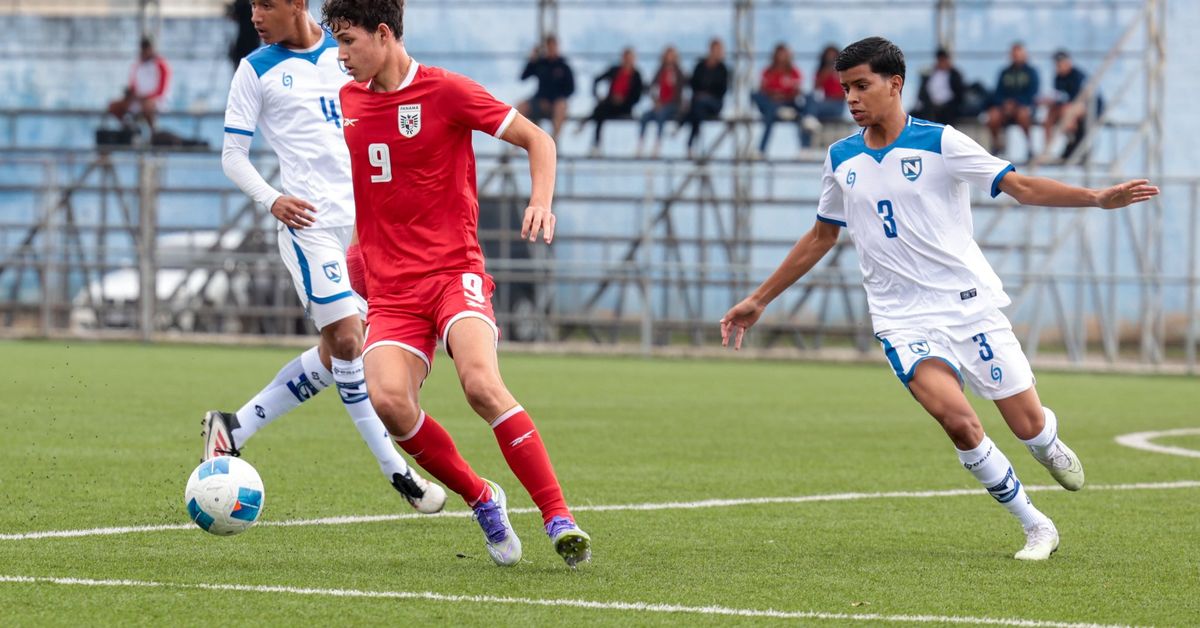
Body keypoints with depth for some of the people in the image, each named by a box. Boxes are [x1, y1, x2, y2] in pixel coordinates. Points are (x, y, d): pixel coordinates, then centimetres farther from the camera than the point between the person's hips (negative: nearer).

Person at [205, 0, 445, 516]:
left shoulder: (347, 52, 8)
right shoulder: (256, 70, 0)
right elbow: (232, 154, 2)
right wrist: (271, 200, -16)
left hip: (364, 218, 5)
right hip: (309, 221, -5)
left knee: (335, 355, 5)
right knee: (347, 341, -13)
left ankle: (235, 428, 17)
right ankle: (398, 473, -7)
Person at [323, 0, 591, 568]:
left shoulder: (446, 92, -5)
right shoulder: (348, 100, 13)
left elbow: (536, 139, 2)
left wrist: (541, 203, -14)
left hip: (454, 271, -4)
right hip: (390, 288, 4)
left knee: (481, 383, -29)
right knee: (388, 401, -22)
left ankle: (558, 517, -21)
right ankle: (482, 500, 0)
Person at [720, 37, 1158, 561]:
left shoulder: (938, 143, -5)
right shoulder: (841, 159, 8)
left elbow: (1020, 186, -9)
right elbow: (821, 237, 22)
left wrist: (1099, 198, -22)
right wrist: (759, 300, 23)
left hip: (971, 302, -2)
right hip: (903, 318, 2)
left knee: (1028, 425, -2)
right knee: (956, 419, -23)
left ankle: (1052, 448, 39)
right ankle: (1035, 526, -6)